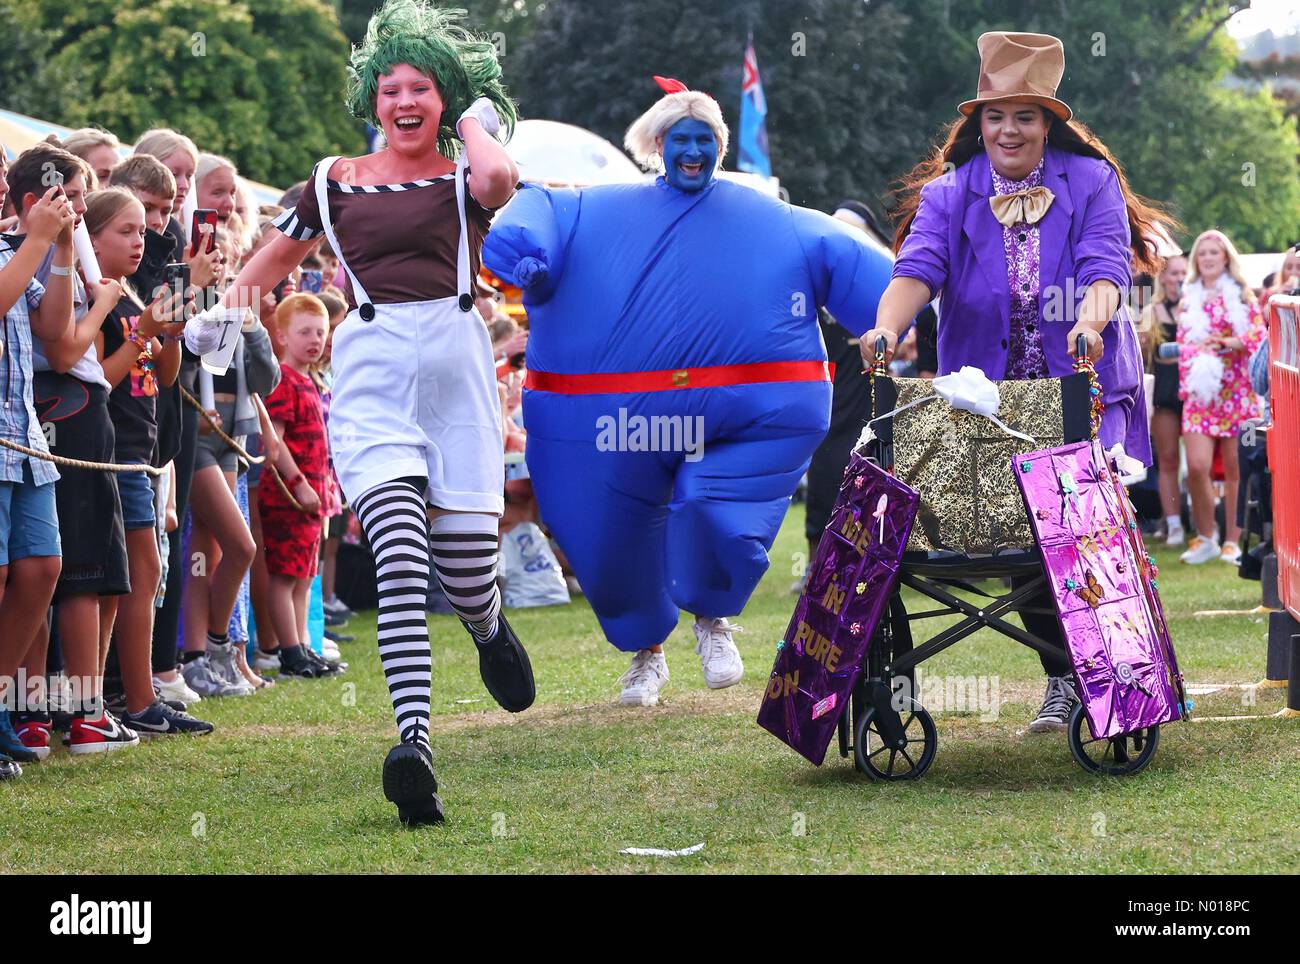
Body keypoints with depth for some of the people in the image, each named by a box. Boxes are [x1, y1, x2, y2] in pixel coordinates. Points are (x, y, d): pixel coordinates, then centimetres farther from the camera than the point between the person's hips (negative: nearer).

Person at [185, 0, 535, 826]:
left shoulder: (463, 178, 11)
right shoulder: (339, 181, 15)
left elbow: (499, 178, -15)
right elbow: (285, 249, 30)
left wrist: (474, 117, 4)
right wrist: (229, 306, 17)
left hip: (457, 362, 0)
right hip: (372, 369, 0)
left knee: (467, 566, -3)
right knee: (400, 553, -21)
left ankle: (491, 633, 38)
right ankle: (414, 743, -30)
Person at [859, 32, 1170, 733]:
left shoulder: (1091, 183, 2)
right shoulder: (948, 195, 4)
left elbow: (1105, 267, -13)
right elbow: (918, 268, -12)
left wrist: (1090, 321, -35)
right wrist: (887, 328, -33)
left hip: (1084, 391, -1)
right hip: (986, 397, 2)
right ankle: (1063, 679, 13)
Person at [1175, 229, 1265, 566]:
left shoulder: (1241, 294, 7)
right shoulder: (1189, 298, 15)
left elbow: (1259, 334, -2)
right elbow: (1183, 344, 13)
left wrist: (1226, 344, -15)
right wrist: (1185, 384, -2)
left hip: (1236, 392, -2)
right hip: (1199, 394, 2)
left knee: (1234, 468, 0)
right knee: (1197, 466, -12)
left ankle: (1232, 540, 9)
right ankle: (1204, 538, 1)